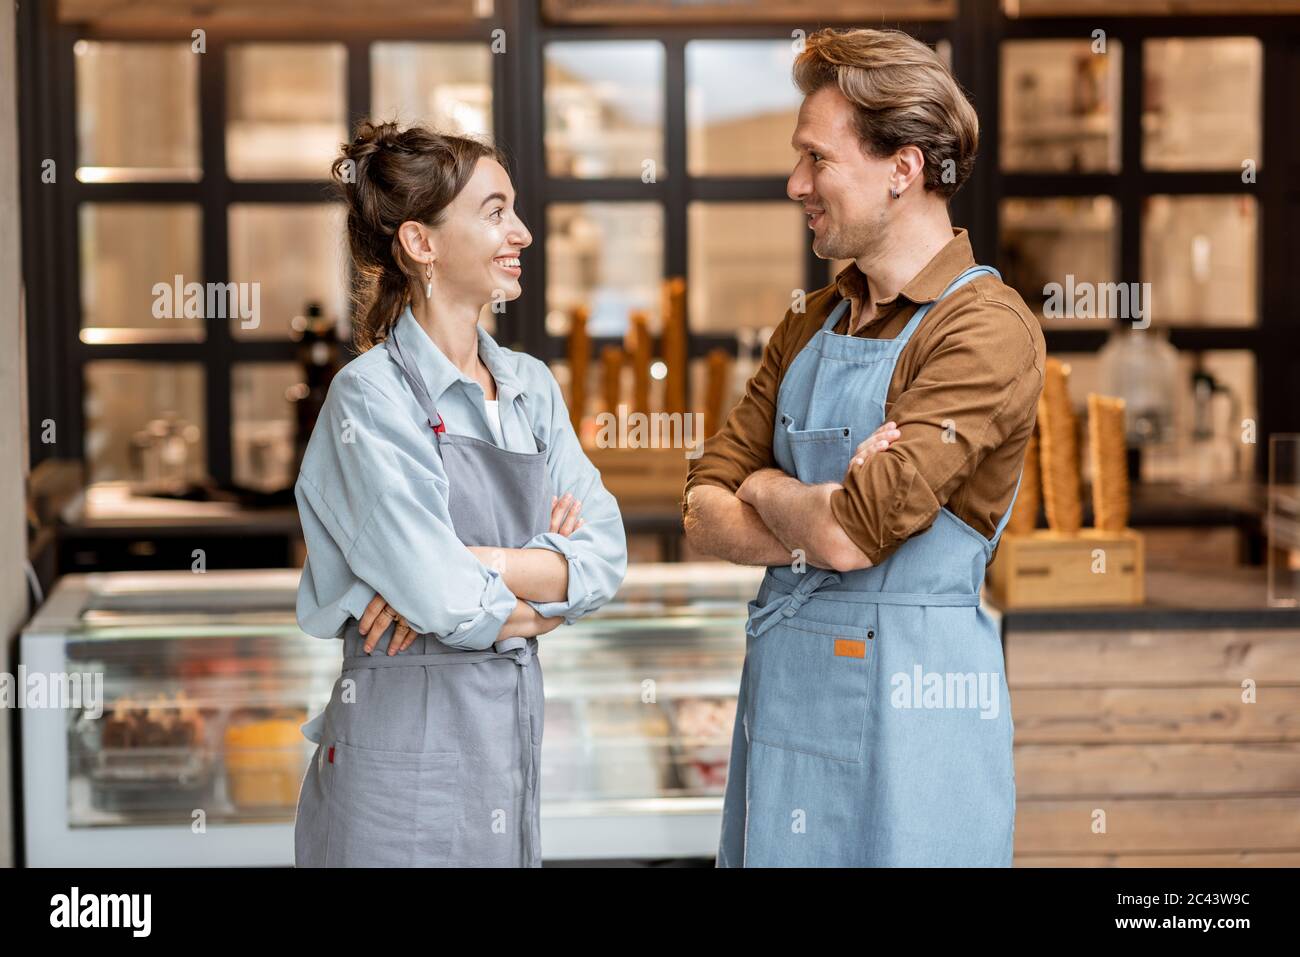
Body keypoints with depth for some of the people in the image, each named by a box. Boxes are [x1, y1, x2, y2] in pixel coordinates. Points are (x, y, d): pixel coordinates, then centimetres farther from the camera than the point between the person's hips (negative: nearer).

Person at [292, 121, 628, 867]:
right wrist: (541, 594, -1)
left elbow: (605, 556, -2)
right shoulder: (373, 395, -12)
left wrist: (475, 564, -16)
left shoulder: (532, 387, 9)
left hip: (512, 721, 6)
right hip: (406, 739, -6)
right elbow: (449, 602, -19)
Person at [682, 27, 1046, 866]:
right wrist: (811, 522, -12)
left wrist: (766, 489, -1)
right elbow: (704, 518, 7)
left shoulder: (986, 328, -13)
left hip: (905, 702, -7)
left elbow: (851, 536, -21)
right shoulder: (813, 326, 12)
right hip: (782, 691, 7)